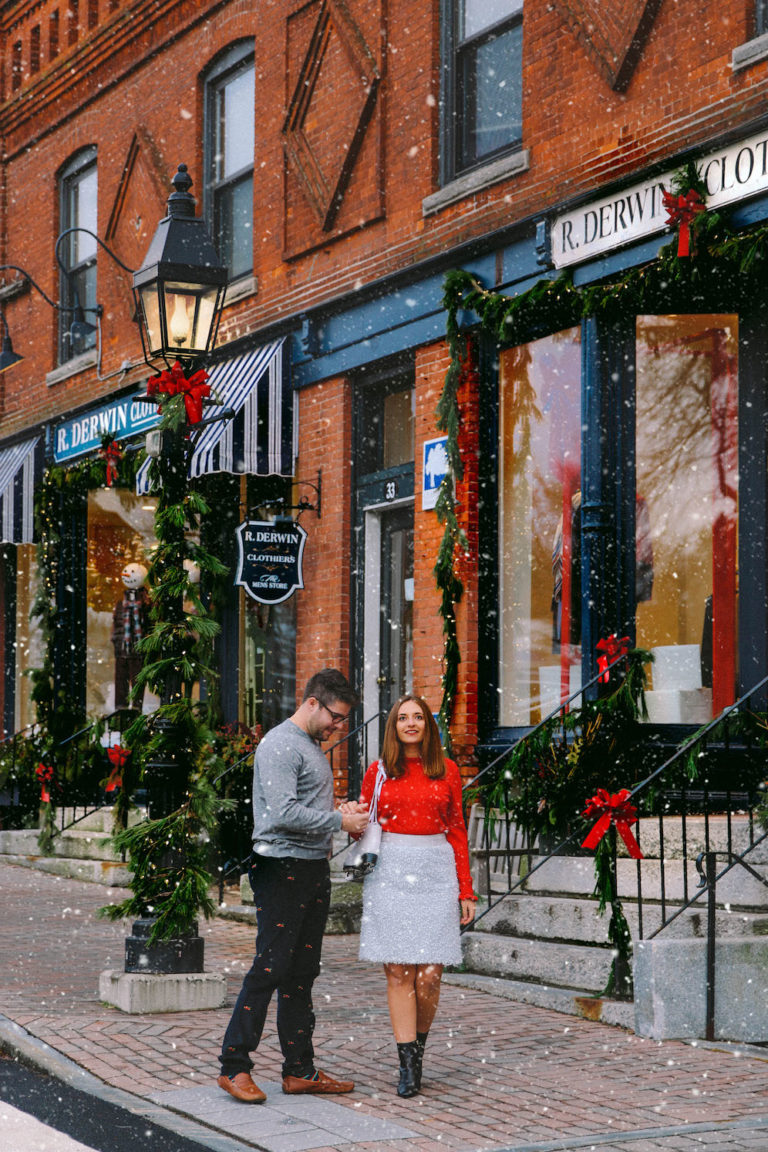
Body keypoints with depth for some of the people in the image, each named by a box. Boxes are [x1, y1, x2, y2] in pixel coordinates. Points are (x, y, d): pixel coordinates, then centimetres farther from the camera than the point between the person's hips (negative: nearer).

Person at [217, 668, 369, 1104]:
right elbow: (284, 813, -21)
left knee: (303, 972, 10)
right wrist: (339, 821, -14)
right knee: (271, 967, -10)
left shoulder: (314, 746, 20)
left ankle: (301, 1070, 14)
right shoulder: (280, 745, -12)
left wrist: (344, 811, 9)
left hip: (315, 869, 10)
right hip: (283, 868, -10)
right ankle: (234, 1067, -4)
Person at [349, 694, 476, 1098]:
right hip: (390, 870, 0)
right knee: (398, 970, -3)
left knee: (429, 974, -6)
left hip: (435, 871, 0)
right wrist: (350, 818, -9)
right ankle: (408, 1064, 1)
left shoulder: (446, 771, 9)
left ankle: (418, 1045, 17)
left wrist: (465, 890, 7)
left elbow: (457, 831, 10)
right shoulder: (378, 772, 8)